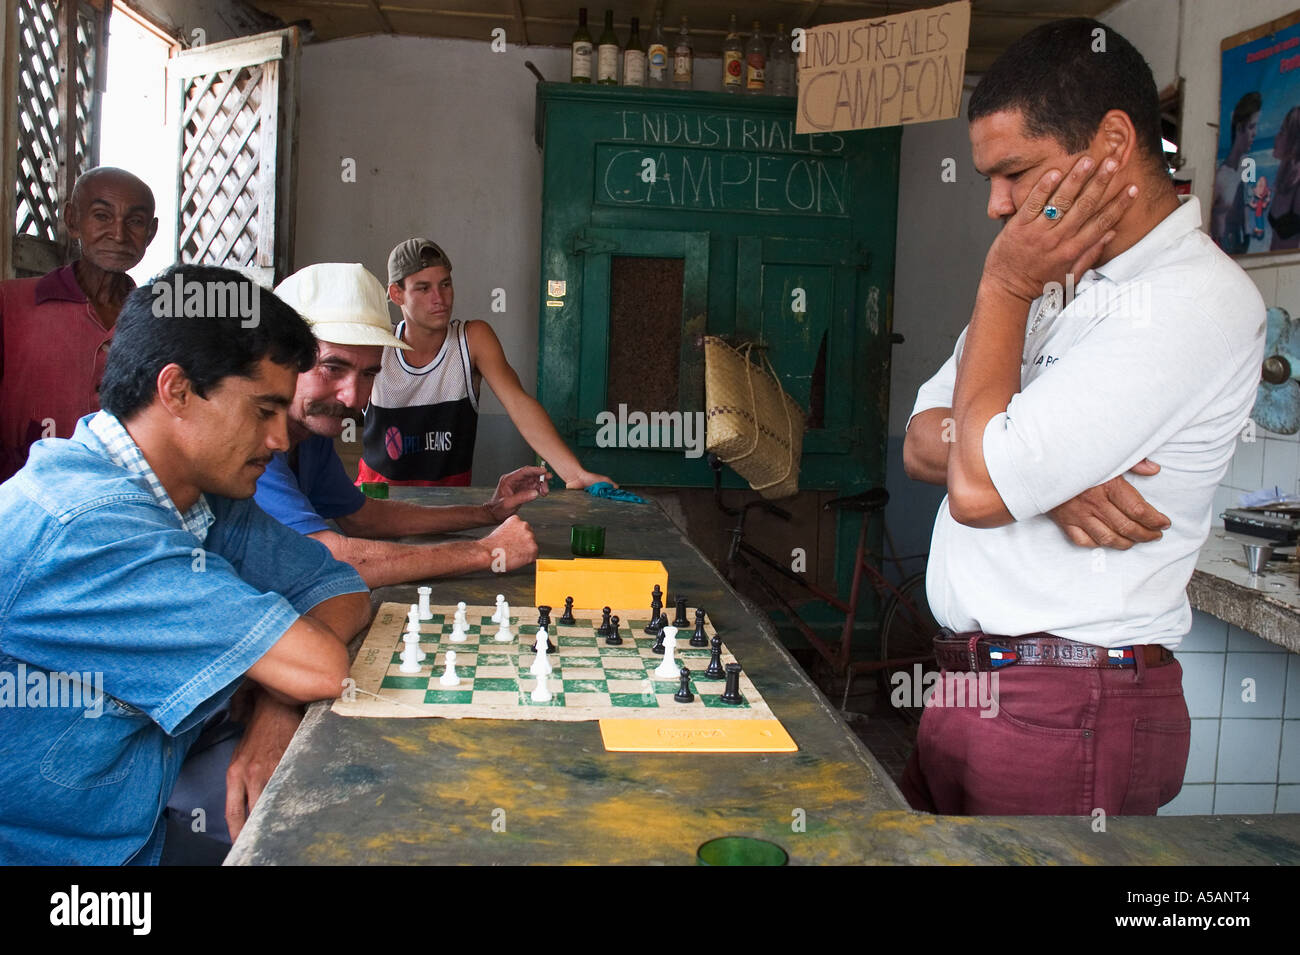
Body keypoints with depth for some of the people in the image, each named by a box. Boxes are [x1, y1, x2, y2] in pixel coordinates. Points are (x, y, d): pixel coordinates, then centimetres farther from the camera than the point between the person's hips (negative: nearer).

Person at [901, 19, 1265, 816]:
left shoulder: (1198, 300, -16)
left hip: (1065, 714, -8)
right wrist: (1042, 463, -14)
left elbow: (979, 487, -22)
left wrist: (1005, 288, -11)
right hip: (969, 684, 8)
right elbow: (921, 444, 6)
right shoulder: (1060, 285, 13)